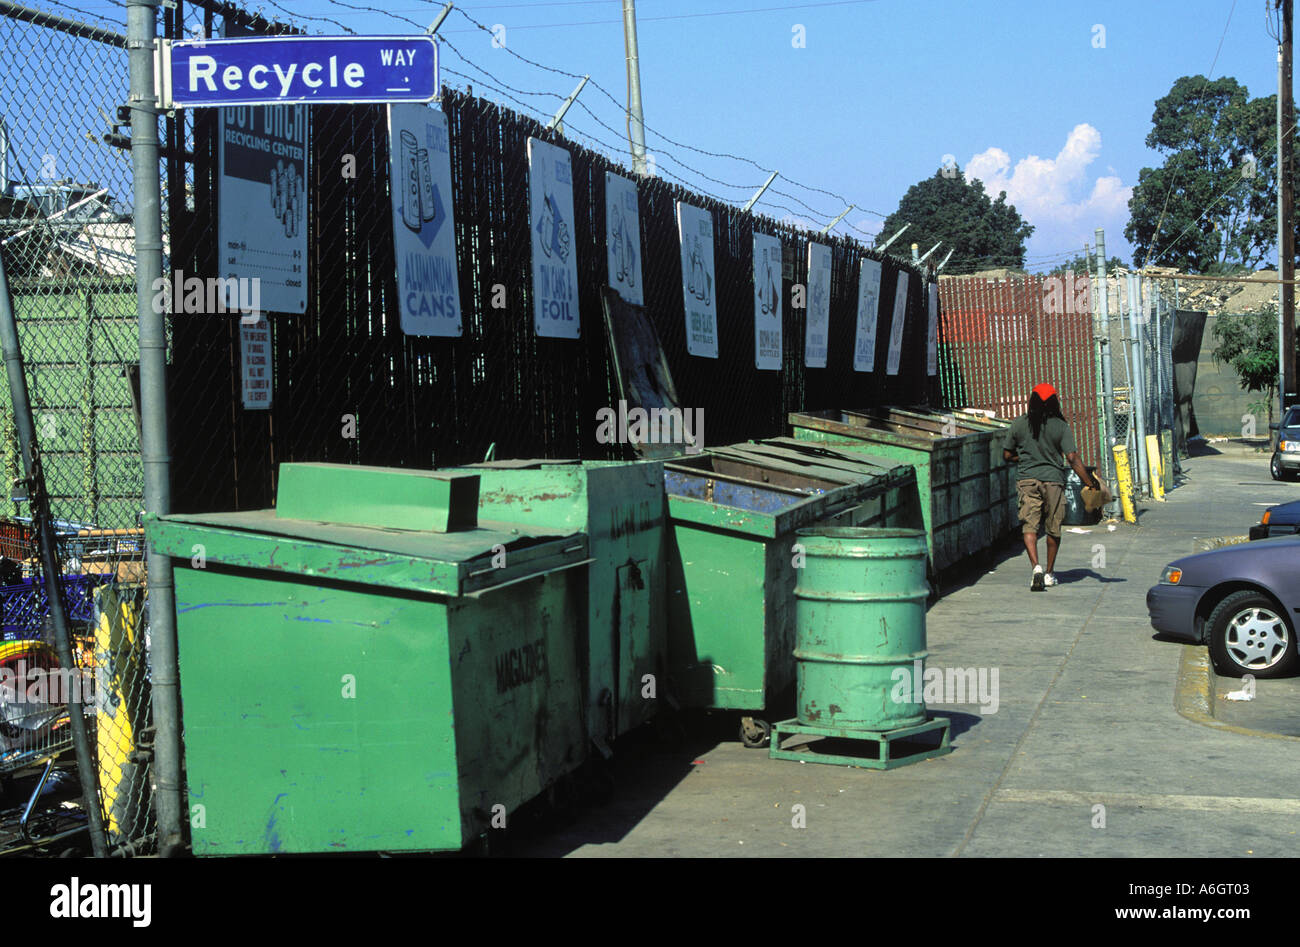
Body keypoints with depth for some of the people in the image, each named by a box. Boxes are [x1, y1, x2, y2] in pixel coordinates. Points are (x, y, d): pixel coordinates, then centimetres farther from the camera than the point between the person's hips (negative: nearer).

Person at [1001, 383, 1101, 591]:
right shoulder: (1060, 426, -4)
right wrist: (1090, 482, -4)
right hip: (1053, 480, 0)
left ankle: (1036, 567, -25)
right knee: (1053, 529, 13)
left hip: (1026, 480, 0)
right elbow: (1072, 458, -9)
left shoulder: (1018, 424, 0)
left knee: (1029, 526, -3)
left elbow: (1007, 455, 6)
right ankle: (1049, 574, 22)